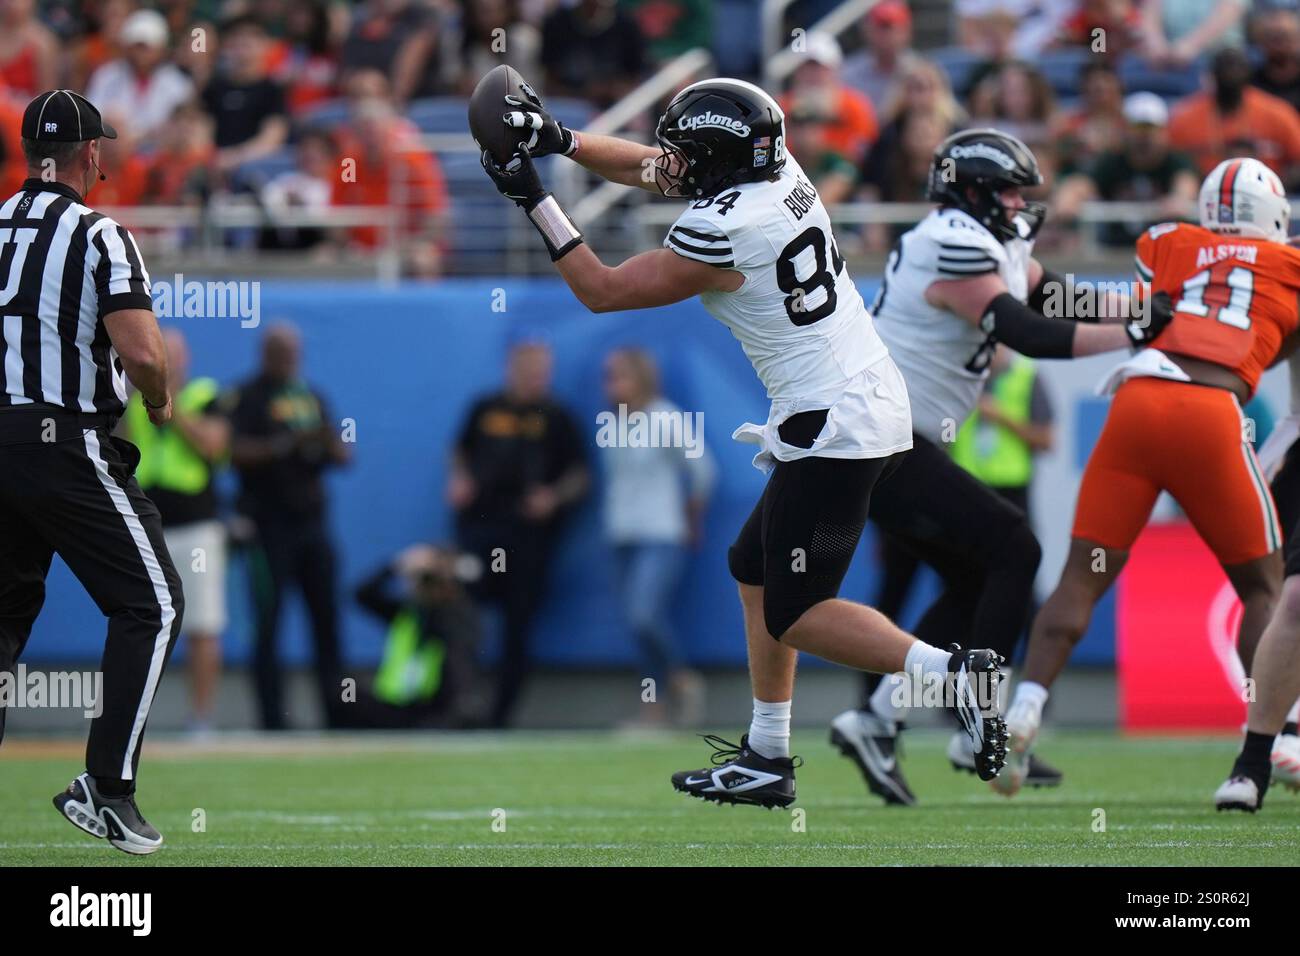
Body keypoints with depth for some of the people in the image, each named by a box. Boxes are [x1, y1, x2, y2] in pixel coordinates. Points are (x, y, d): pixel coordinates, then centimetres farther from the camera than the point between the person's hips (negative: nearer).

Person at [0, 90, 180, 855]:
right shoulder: (100, 235, -10)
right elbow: (141, 354, -20)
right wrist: (160, 405, 0)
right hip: (66, 442, -7)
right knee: (151, 603, 2)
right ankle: (106, 788, -6)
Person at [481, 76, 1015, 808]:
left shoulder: (717, 237, -17)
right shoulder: (777, 172, 5)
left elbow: (601, 290, -5)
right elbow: (654, 171, 21)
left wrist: (535, 201, -2)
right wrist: (560, 141, 14)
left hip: (833, 430, -9)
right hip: (878, 402, 9)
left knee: (794, 614, -4)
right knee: (757, 571, 17)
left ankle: (949, 674, -18)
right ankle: (765, 762, 21)